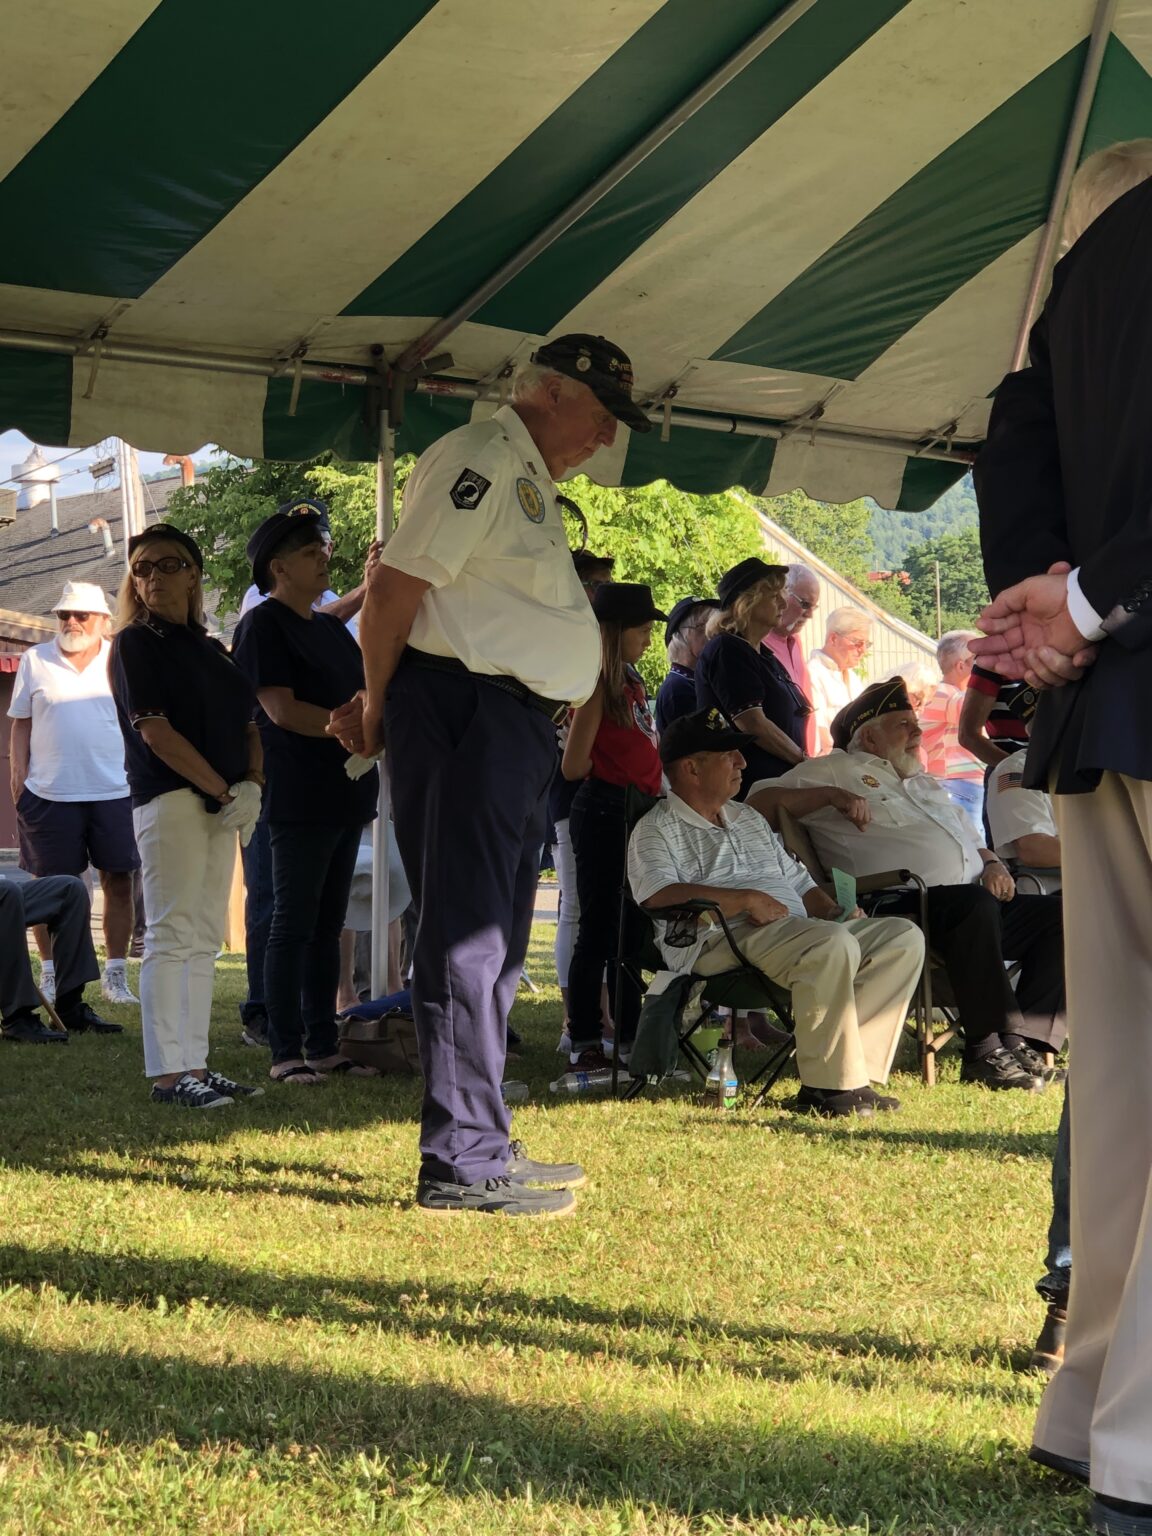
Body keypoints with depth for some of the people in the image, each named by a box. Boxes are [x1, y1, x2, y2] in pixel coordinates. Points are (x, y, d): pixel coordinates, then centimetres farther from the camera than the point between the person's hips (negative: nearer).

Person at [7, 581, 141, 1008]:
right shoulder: (35, 661, 6)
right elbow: (21, 724, 9)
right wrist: (18, 777, 2)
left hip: (116, 792, 0)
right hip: (50, 793, 0)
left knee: (118, 882, 2)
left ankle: (115, 974, 11)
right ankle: (50, 973, 13)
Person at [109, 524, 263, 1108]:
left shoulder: (210, 649, 18)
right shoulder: (135, 643, -3)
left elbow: (247, 726, 15)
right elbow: (154, 730, -13)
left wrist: (252, 784, -5)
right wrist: (223, 790, -15)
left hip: (221, 804, 7)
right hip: (168, 799, -7)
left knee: (204, 938, 7)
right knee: (172, 936, -9)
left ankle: (194, 1064, 11)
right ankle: (168, 1073, -8)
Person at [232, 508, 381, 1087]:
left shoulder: (330, 627, 19)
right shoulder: (263, 625, -7)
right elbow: (282, 710, -16)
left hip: (345, 797, 8)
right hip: (300, 798, -8)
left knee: (327, 926, 10)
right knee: (294, 926, -6)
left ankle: (323, 1046, 14)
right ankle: (286, 1054, -3)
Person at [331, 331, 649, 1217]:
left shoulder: (531, 481, 23)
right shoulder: (483, 459, -10)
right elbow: (398, 585, -16)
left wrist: (382, 705, 11)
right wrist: (378, 708, -5)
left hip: (518, 725, 10)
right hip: (465, 715, -10)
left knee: (493, 942, 14)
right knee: (466, 937, -9)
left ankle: (483, 1147, 23)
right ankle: (459, 1161, -7)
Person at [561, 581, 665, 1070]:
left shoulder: (632, 681, 14)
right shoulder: (598, 684, -12)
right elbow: (574, 765, -13)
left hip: (637, 813, 9)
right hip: (603, 812, -9)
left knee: (630, 927, 13)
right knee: (599, 928, -4)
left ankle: (629, 1035, 21)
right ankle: (584, 1042, 1)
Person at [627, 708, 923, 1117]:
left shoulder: (748, 819, 32)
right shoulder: (656, 829, 6)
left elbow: (799, 882, 33)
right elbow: (658, 894, -14)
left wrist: (834, 911, 11)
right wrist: (746, 900, -18)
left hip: (800, 928, 9)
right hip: (722, 939, -8)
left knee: (904, 937, -10)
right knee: (833, 944, -35)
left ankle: (855, 1075, -19)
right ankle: (828, 1085, -29)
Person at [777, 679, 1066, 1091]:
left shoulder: (925, 783, 34)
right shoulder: (835, 772, 10)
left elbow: (973, 841, 36)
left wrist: (993, 864, 12)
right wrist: (830, 796, -11)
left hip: (978, 904, 8)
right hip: (905, 905, -8)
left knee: (1059, 914, -10)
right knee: (975, 903, -37)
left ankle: (1028, 1043, -18)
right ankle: (987, 1050, -33)